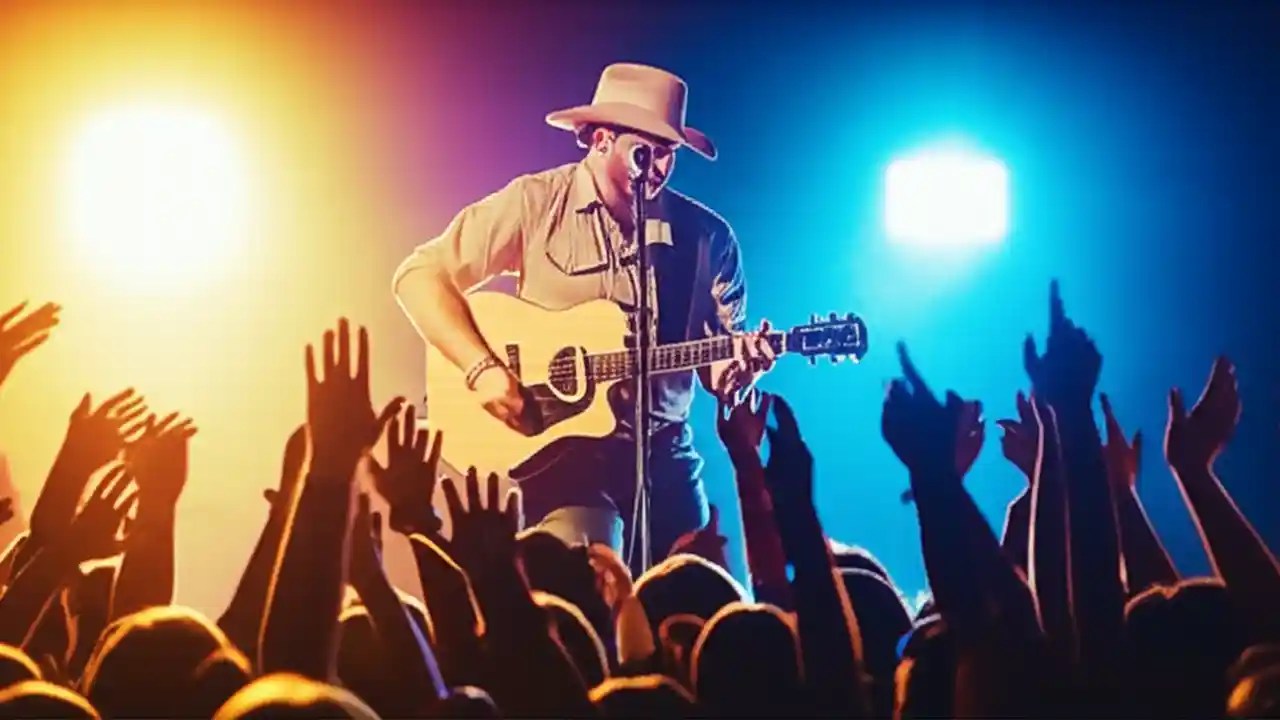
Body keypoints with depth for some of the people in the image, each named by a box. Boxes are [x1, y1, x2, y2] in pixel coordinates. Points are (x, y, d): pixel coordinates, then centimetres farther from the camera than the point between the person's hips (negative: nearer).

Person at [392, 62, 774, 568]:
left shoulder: (706, 237, 2)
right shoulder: (536, 204, -4)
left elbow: (718, 370, 6)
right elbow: (420, 274, -7)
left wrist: (741, 367, -18)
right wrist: (483, 369, -18)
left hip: (663, 458, 3)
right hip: (561, 449, -3)